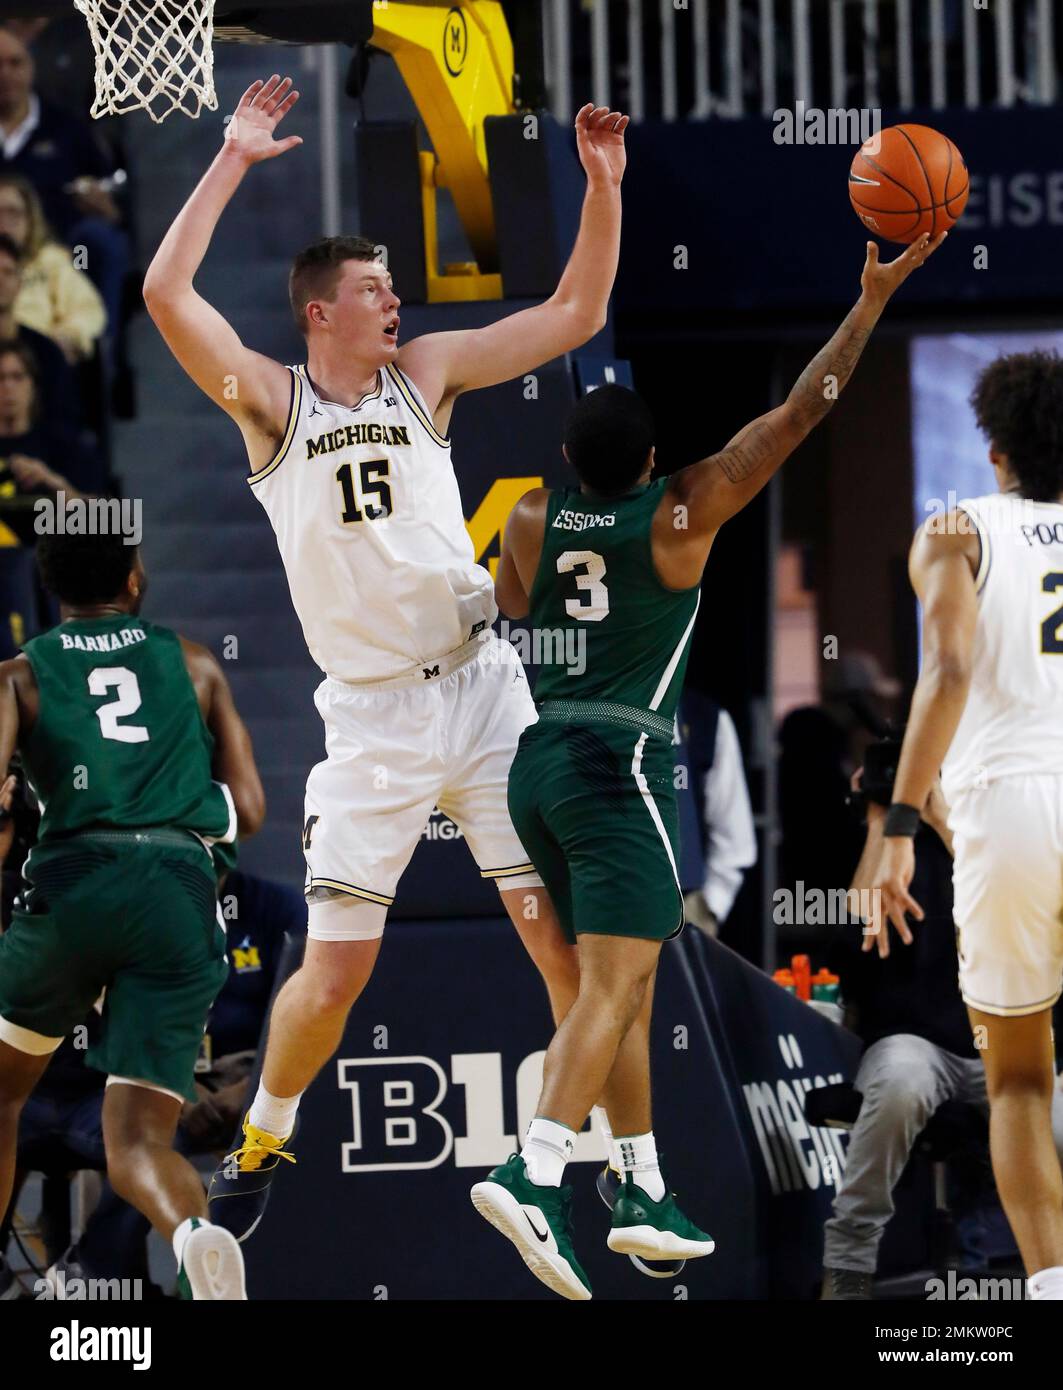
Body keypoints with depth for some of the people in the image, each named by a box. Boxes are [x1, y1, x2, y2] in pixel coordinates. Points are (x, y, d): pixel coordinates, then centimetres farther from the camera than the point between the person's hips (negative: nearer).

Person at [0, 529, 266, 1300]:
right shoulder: (193, 665, 19)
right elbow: (247, 811, 16)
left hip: (73, 885, -1)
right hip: (183, 896, 1)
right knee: (137, 1139, -1)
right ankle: (192, 1229, -34)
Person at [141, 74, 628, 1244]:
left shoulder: (426, 373, 7)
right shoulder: (270, 400, -1)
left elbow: (575, 314, 8)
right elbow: (165, 293, -15)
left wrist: (602, 186, -3)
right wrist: (235, 160, -14)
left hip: (481, 686, 2)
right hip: (372, 716, -2)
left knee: (561, 925, -2)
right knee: (336, 968, -4)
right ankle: (260, 1142, 19)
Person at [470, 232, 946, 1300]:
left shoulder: (532, 520, 5)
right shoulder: (681, 513, -6)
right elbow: (800, 413, -4)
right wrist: (874, 298, 1)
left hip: (538, 763, 7)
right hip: (620, 763, -7)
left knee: (625, 988, 15)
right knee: (611, 990, -14)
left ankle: (645, 1194, 18)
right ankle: (533, 1177, -31)